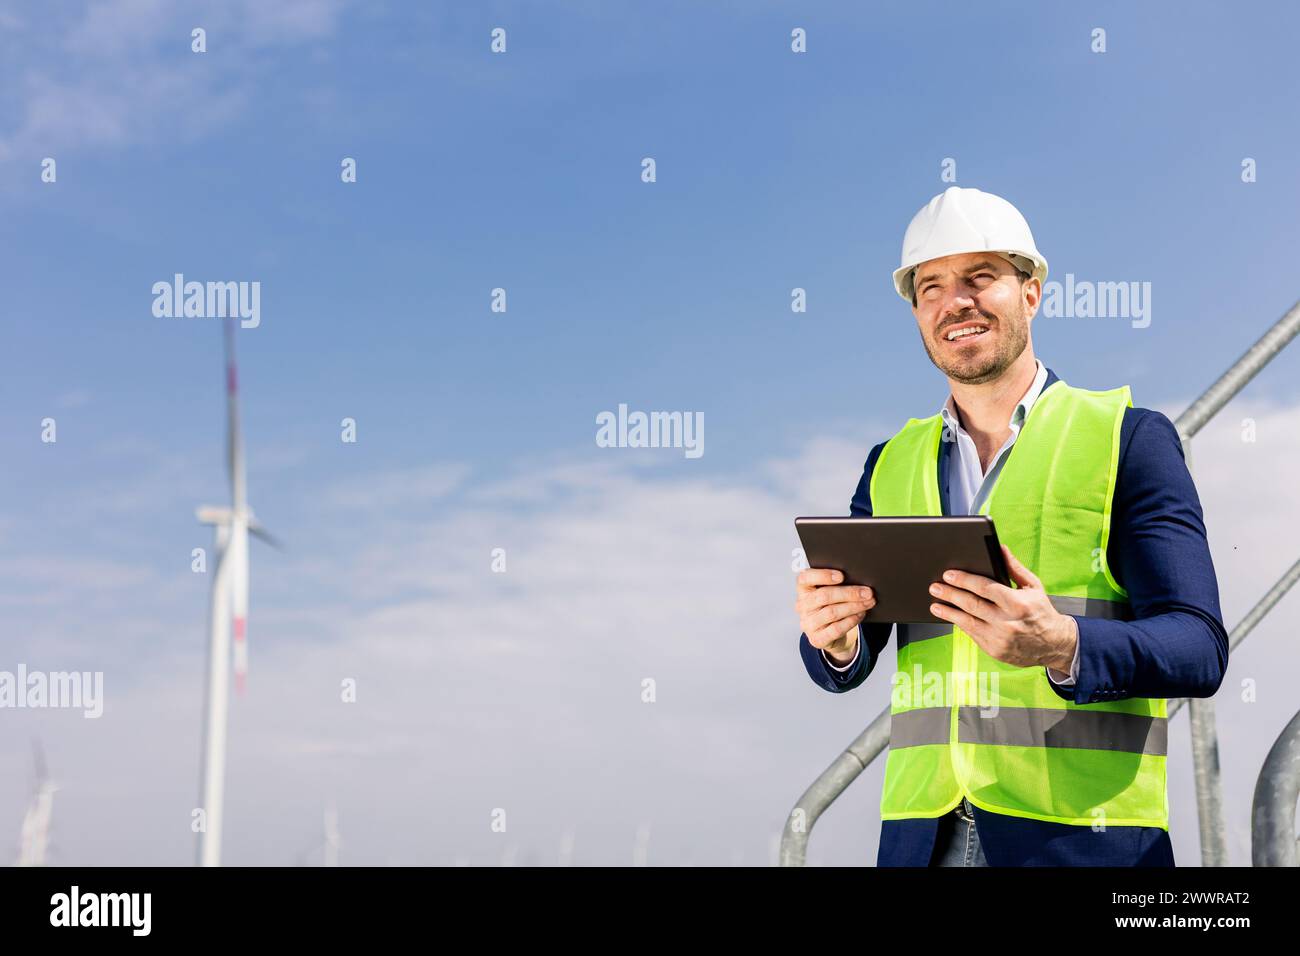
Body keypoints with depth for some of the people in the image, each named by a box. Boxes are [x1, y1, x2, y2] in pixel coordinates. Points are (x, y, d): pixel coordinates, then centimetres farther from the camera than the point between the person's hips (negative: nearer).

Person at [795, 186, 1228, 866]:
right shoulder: (890, 465, 12)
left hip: (1083, 837, -3)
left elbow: (1200, 650, -9)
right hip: (920, 834, 3)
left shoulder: (1129, 439, -1)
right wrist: (832, 638, -13)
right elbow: (847, 667, 10)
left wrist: (1062, 645, -27)